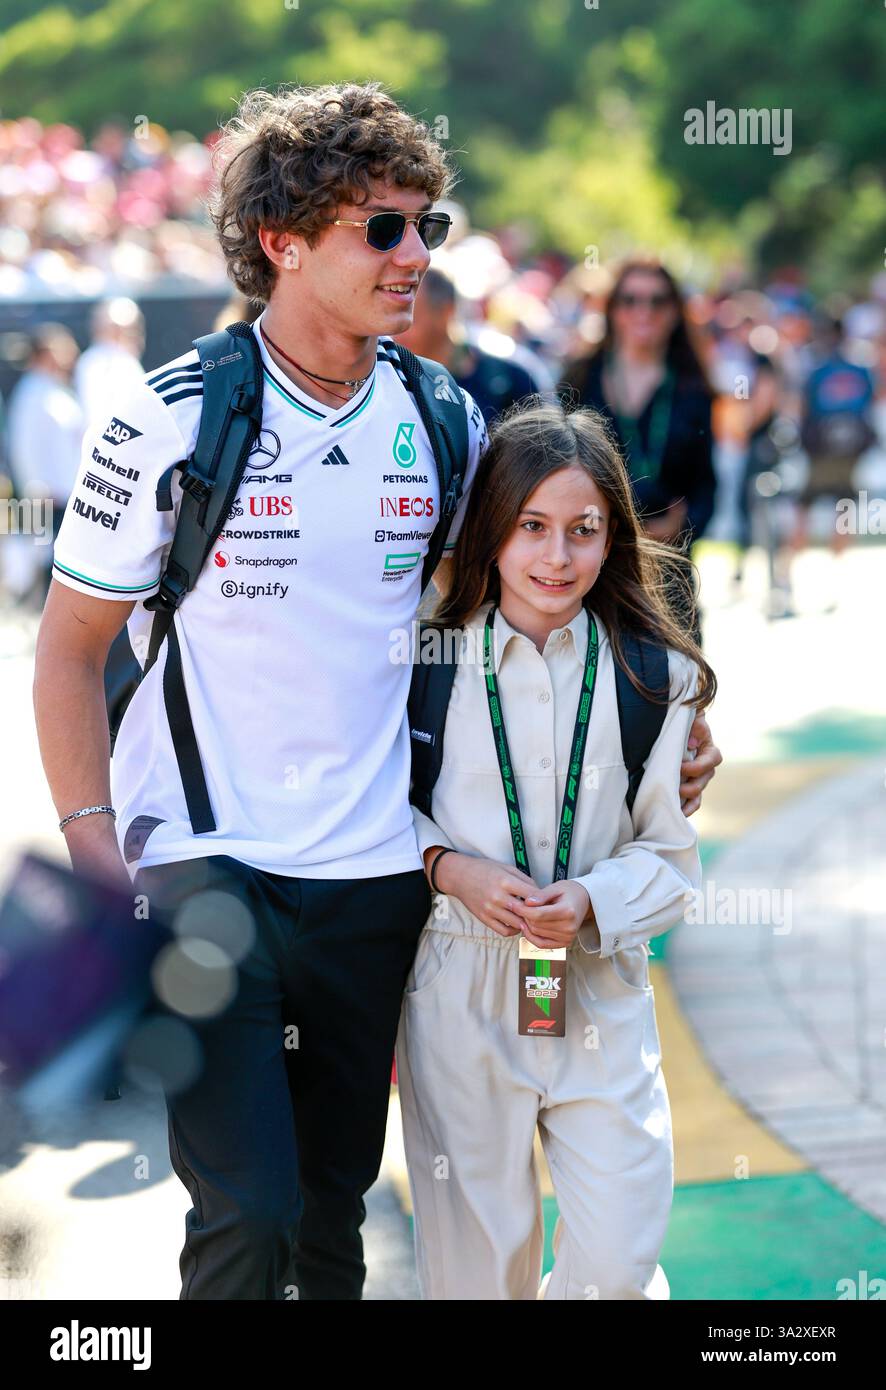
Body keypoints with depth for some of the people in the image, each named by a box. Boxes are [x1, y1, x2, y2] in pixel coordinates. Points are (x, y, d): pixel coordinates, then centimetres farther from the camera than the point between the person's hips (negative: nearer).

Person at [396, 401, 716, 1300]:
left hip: (601, 996, 0)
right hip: (459, 996, 0)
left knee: (617, 1264, -6)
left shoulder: (656, 678, 0)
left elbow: (671, 854, 3)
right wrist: (449, 866, -11)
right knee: (476, 1262, 7)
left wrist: (589, 900, -16)